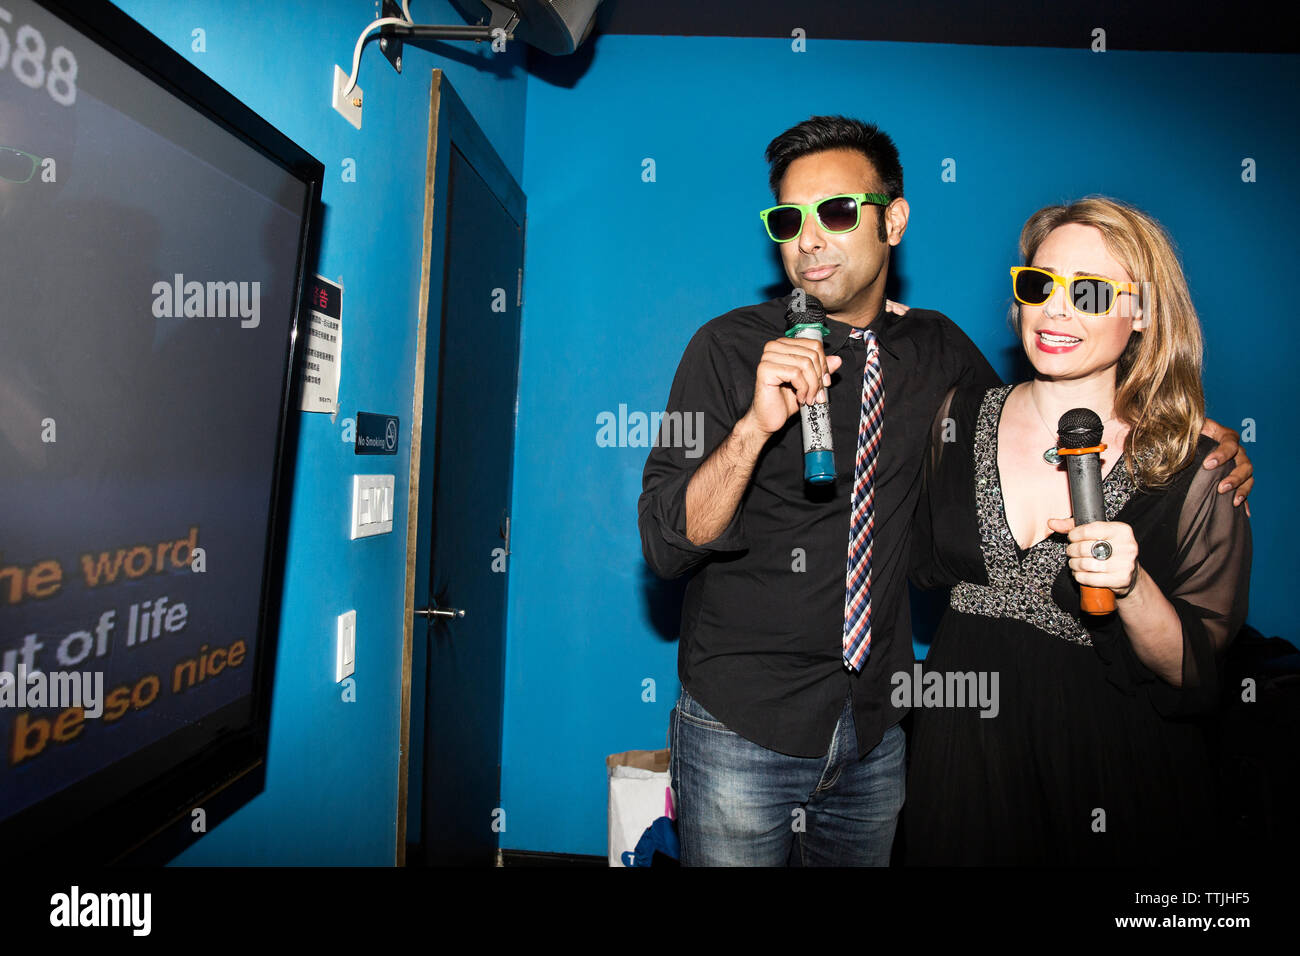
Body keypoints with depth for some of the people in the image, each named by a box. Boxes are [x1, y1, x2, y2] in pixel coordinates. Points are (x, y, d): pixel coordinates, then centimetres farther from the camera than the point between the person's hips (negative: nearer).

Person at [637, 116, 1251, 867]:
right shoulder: (730, 348, -11)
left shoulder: (938, 350, 0)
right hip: (742, 727, -3)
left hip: (878, 729, 4)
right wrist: (755, 425, -32)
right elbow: (666, 545, -16)